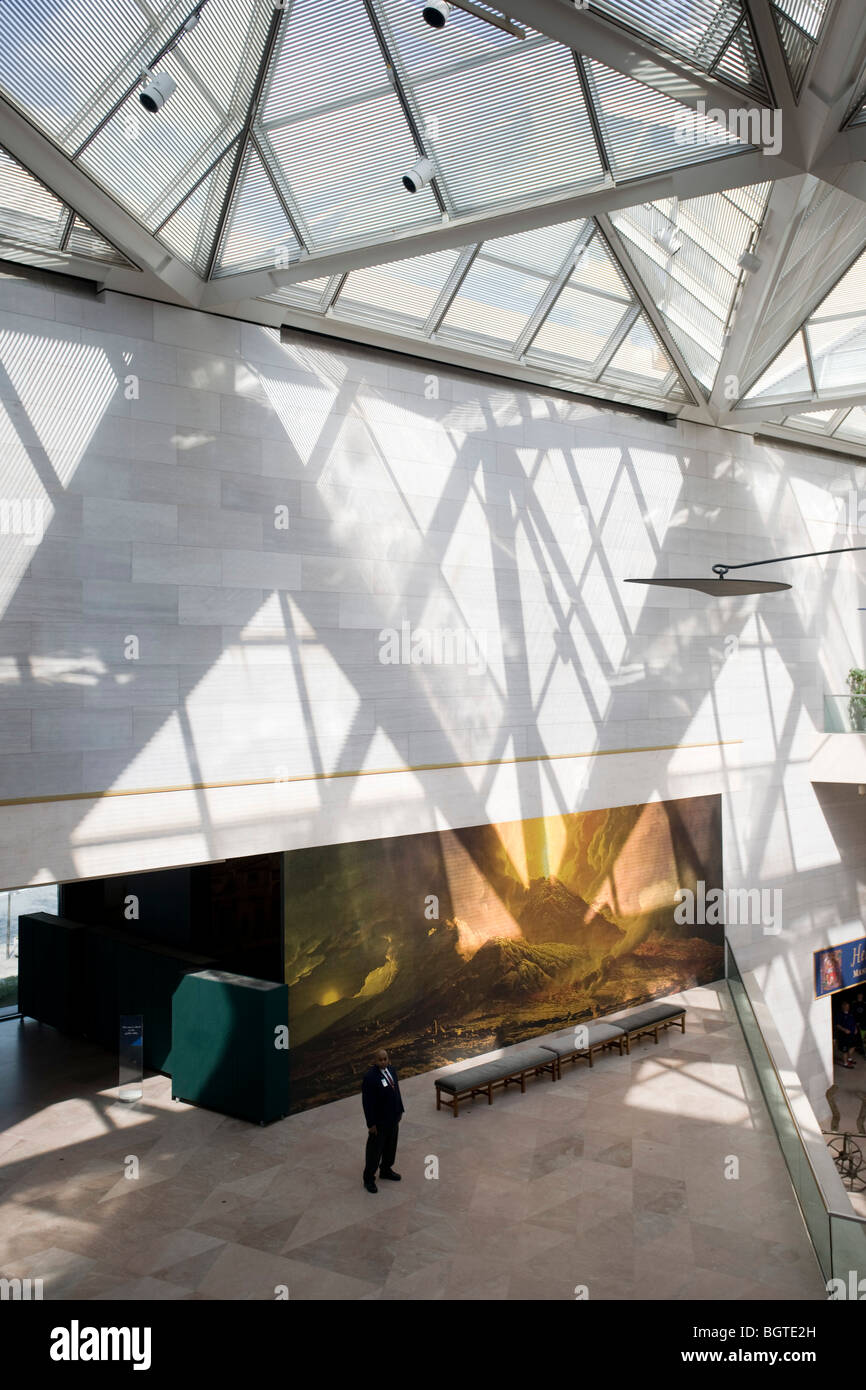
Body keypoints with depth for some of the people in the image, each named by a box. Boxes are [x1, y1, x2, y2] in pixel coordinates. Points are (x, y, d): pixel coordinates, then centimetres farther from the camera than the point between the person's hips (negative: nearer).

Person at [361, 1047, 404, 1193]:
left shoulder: (391, 1069, -5)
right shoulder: (370, 1077, -27)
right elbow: (367, 1102, -22)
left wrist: (399, 1111, 12)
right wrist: (371, 1124, -18)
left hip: (393, 1117, 7)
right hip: (379, 1121, -7)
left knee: (391, 1145, 22)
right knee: (375, 1149, 9)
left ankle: (386, 1170, 43)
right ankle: (369, 1178, 26)